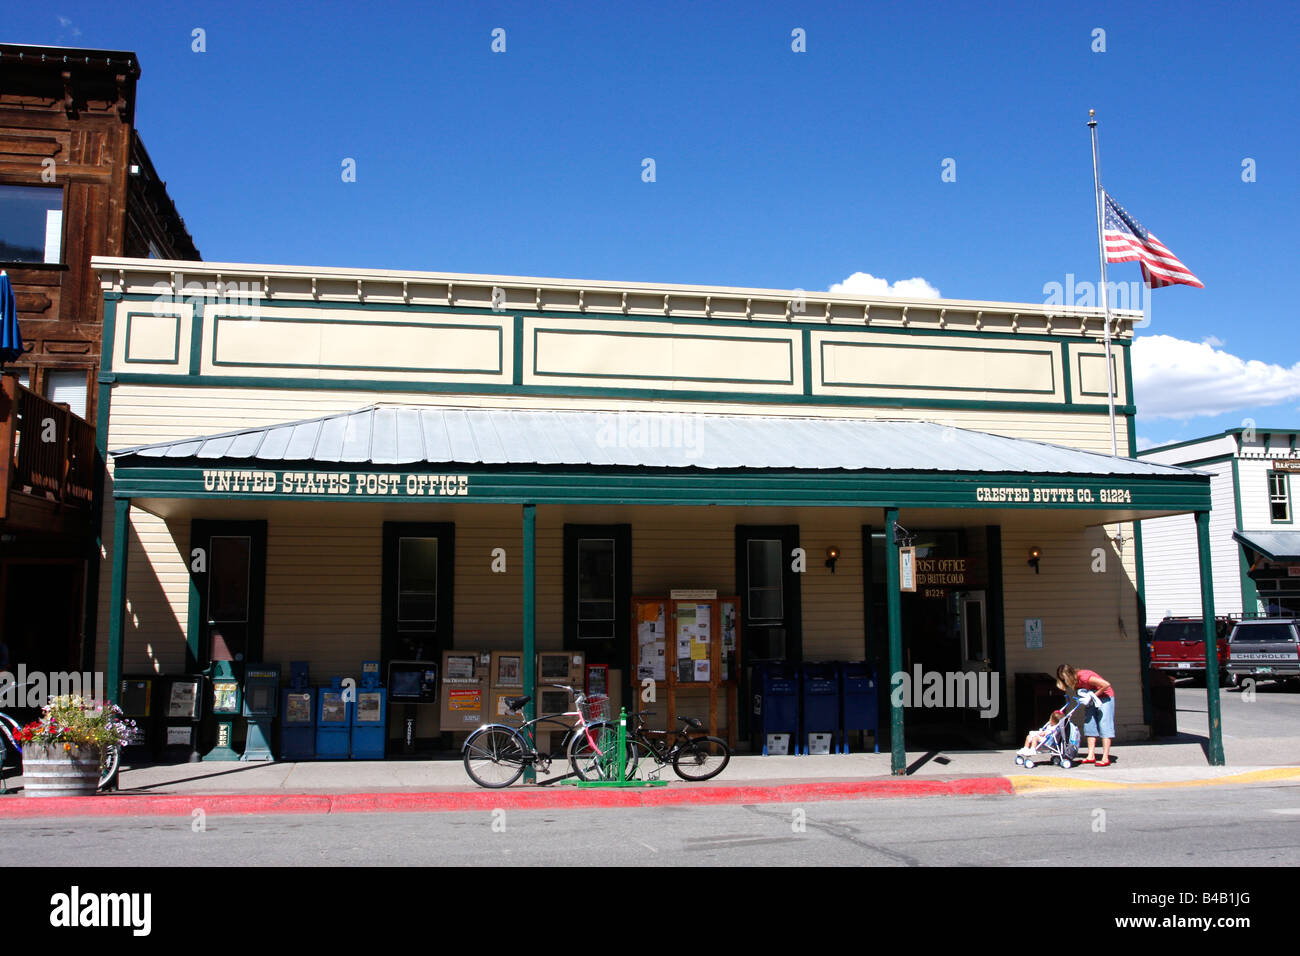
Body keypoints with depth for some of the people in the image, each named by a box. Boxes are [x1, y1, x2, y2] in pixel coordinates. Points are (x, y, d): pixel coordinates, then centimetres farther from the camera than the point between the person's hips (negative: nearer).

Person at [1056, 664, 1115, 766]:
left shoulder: (1084, 677, -31)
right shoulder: (1073, 681, -5)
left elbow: (1106, 684, -31)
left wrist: (1094, 695, -22)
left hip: (1104, 696, -8)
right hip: (1092, 699, 8)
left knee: (1104, 725, -13)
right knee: (1089, 724, 1)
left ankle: (1105, 758, -17)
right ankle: (1091, 756, 1)